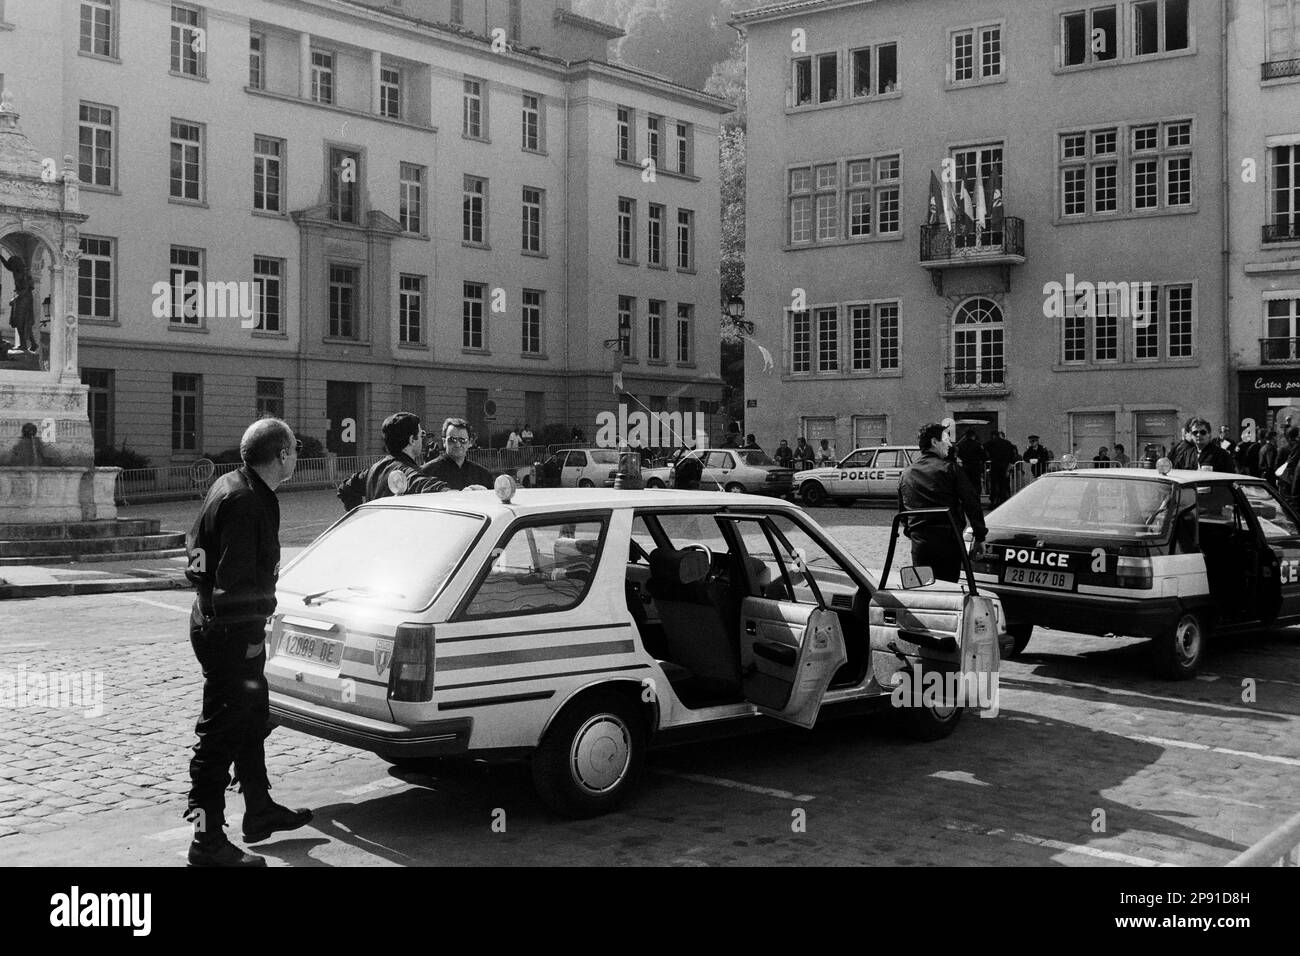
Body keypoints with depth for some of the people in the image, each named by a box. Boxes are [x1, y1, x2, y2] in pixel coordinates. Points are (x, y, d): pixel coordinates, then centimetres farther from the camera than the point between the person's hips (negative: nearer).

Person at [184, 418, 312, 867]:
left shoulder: (230, 486, 10)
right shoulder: (246, 503, -22)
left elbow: (195, 543, 20)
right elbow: (236, 580, -27)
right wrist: (247, 638, -24)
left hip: (216, 624, 11)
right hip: (231, 635, -11)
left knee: (253, 718, 23)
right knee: (221, 735, -4)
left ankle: (260, 811, 38)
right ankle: (208, 841, 4)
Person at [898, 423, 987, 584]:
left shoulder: (906, 475, 11)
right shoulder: (949, 468, -4)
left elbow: (902, 512, 18)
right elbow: (971, 502, -6)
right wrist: (980, 536, 0)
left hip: (919, 543, 4)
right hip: (948, 540, -4)